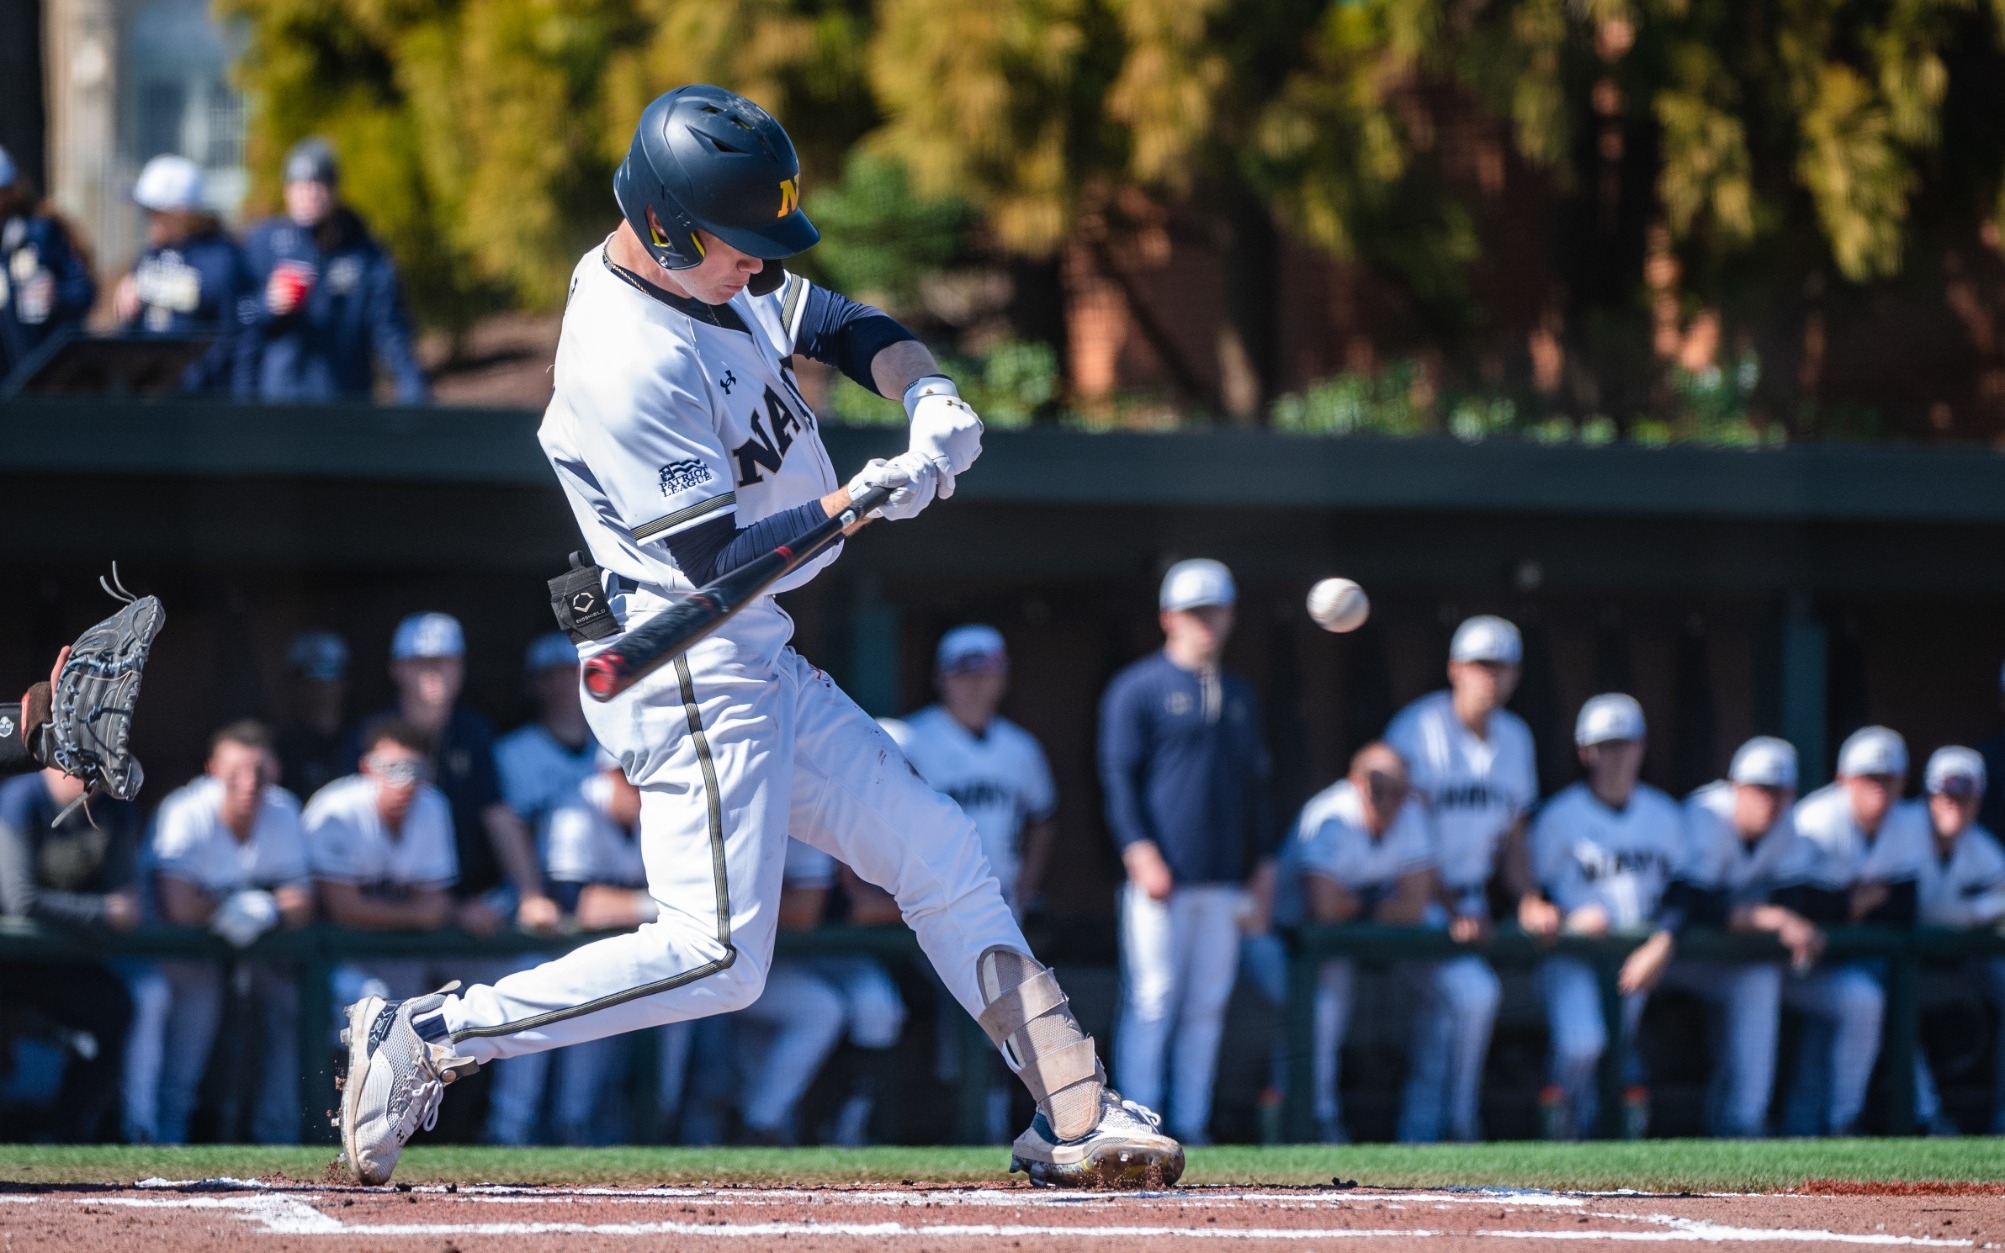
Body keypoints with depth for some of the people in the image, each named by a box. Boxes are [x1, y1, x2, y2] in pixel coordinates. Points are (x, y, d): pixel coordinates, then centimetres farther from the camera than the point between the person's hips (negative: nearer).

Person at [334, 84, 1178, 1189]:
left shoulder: (716, 276, 5)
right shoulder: (628, 362, -24)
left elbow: (852, 329, 15)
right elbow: (716, 554, -24)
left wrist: (929, 399, -5)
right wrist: (859, 502, -31)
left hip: (758, 663, 10)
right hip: (689, 670, -10)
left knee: (943, 859, 11)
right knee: (716, 956, -17)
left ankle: (1073, 1114, 16)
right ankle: (428, 1039, -10)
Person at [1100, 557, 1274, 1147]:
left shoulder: (1238, 695, 19)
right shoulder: (1137, 688, 0)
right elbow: (1119, 775, -6)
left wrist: (1261, 864, 16)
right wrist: (1140, 851, -16)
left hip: (1223, 880, 6)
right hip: (1163, 877, -6)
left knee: (1207, 1008, 5)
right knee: (1153, 1002, -9)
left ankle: (1191, 1126, 9)